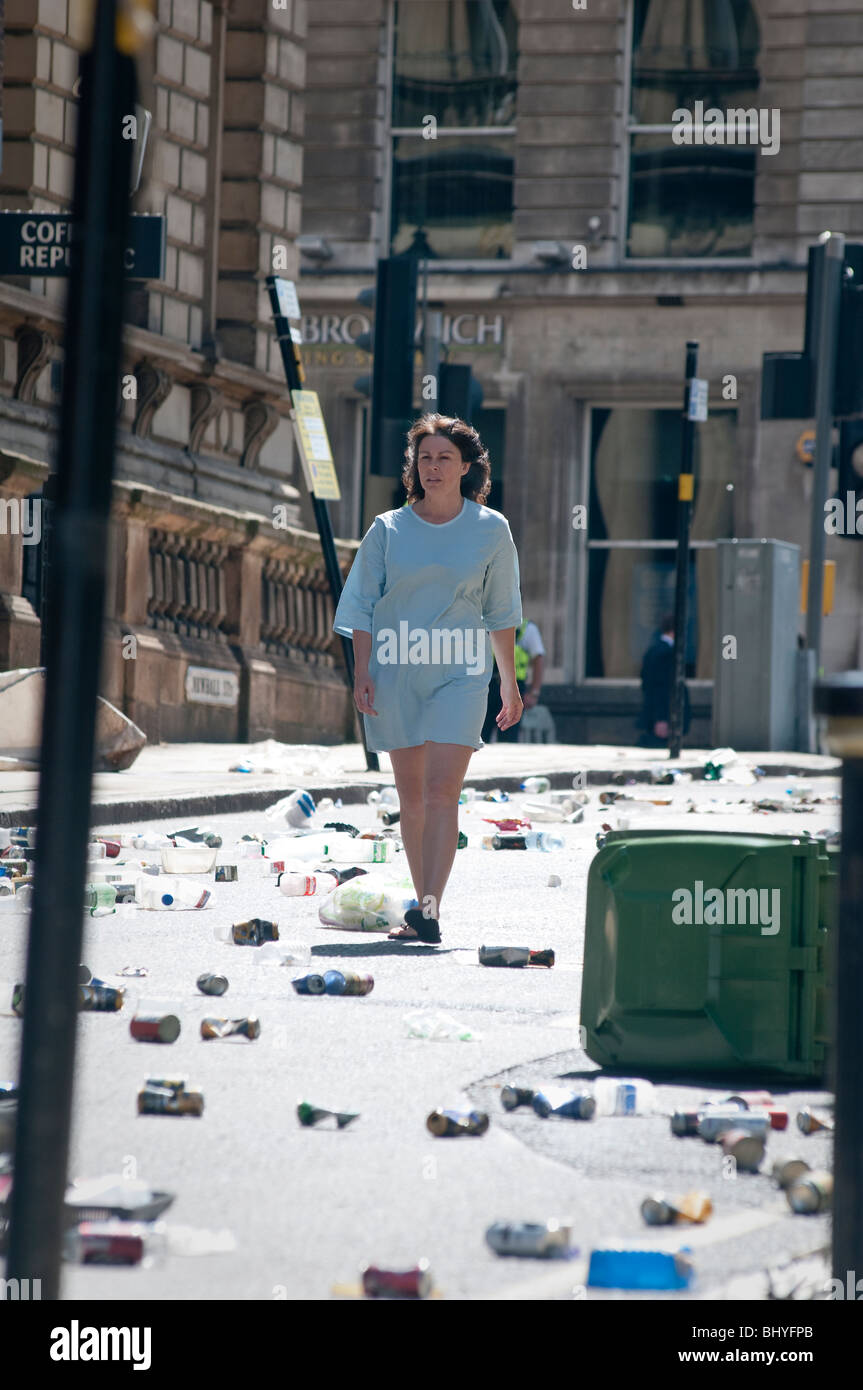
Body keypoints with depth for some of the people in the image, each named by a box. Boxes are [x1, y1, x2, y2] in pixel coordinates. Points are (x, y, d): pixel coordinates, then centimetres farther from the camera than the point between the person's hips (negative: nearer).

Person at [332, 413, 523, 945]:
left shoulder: (490, 530, 4)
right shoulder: (387, 530, 5)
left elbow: (501, 613, 11)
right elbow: (363, 607, 6)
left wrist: (510, 683, 13)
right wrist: (362, 674, -4)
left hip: (460, 672, -2)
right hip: (396, 671, 2)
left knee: (441, 791, -15)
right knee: (411, 796, 7)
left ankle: (429, 912, -23)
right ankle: (425, 903, 19)